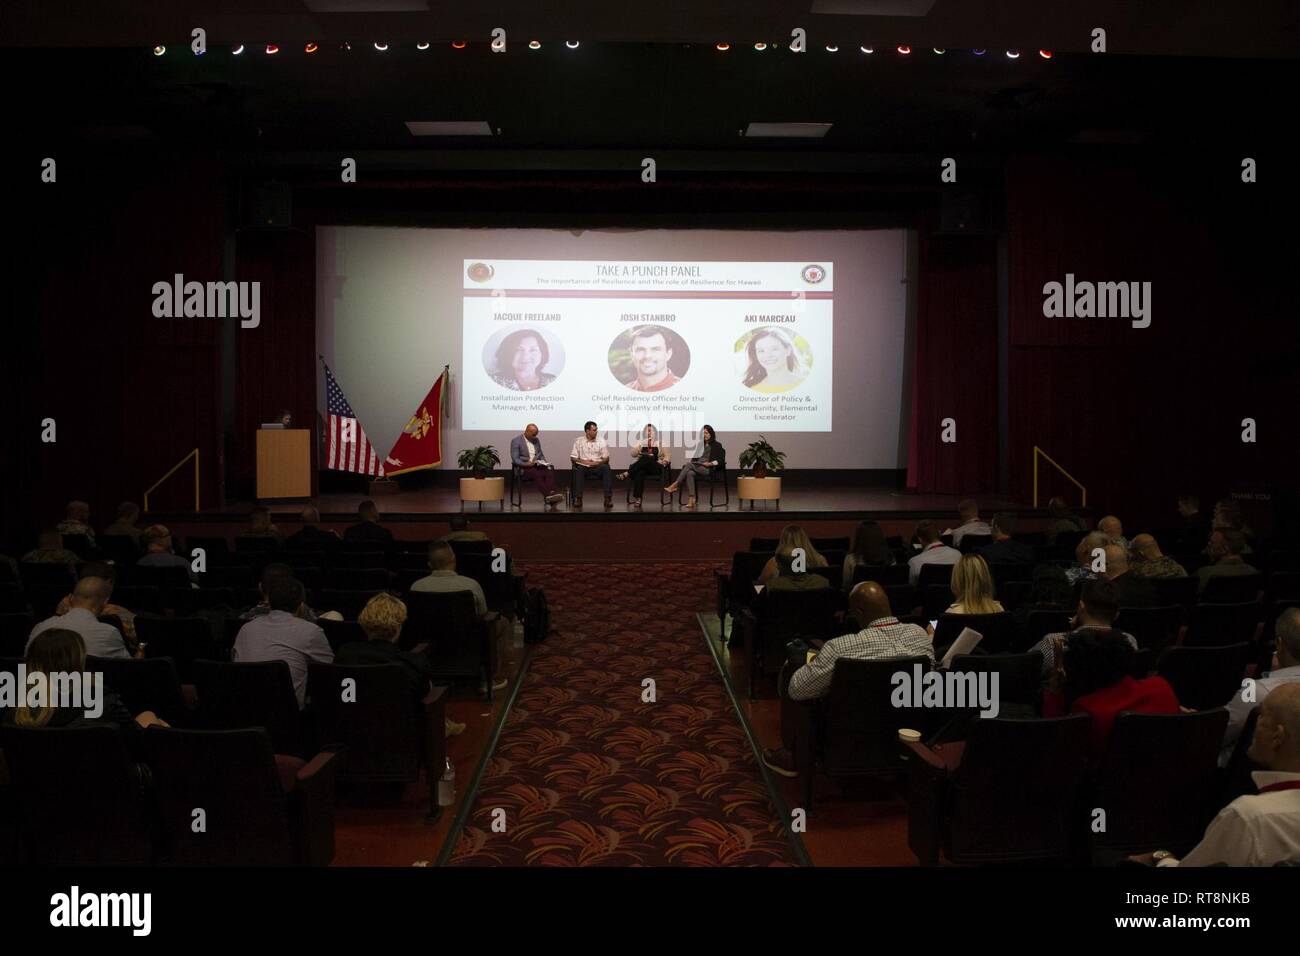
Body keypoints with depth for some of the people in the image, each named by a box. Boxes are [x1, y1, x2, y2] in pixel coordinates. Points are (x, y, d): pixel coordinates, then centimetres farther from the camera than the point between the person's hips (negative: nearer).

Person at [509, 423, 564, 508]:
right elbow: (515, 459, -8)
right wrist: (527, 464, -23)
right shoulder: (516, 441, -1)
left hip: (537, 465, 5)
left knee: (550, 471, -29)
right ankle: (548, 495, -46)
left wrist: (544, 463, 3)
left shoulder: (536, 440, 18)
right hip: (524, 468, -5)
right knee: (537, 474, -38)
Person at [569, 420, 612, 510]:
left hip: (597, 466, 1)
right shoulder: (578, 441, 8)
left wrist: (598, 463, -14)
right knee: (578, 469, -35)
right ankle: (578, 498, -36)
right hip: (583, 466, -1)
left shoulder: (601, 441, 10)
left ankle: (608, 498, -33)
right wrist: (583, 461, -12)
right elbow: (572, 458, 5)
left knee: (606, 468, -31)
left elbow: (606, 458, 7)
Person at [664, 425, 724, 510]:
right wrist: (692, 461, 4)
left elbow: (721, 460, 2)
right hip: (696, 466, 5)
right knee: (690, 473, -35)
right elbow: (695, 457, 27)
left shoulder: (717, 445, 12)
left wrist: (710, 463, -12)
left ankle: (675, 486, -36)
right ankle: (691, 499, -45)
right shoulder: (700, 444, 28)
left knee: (689, 464, -32)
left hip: (708, 468, -5)